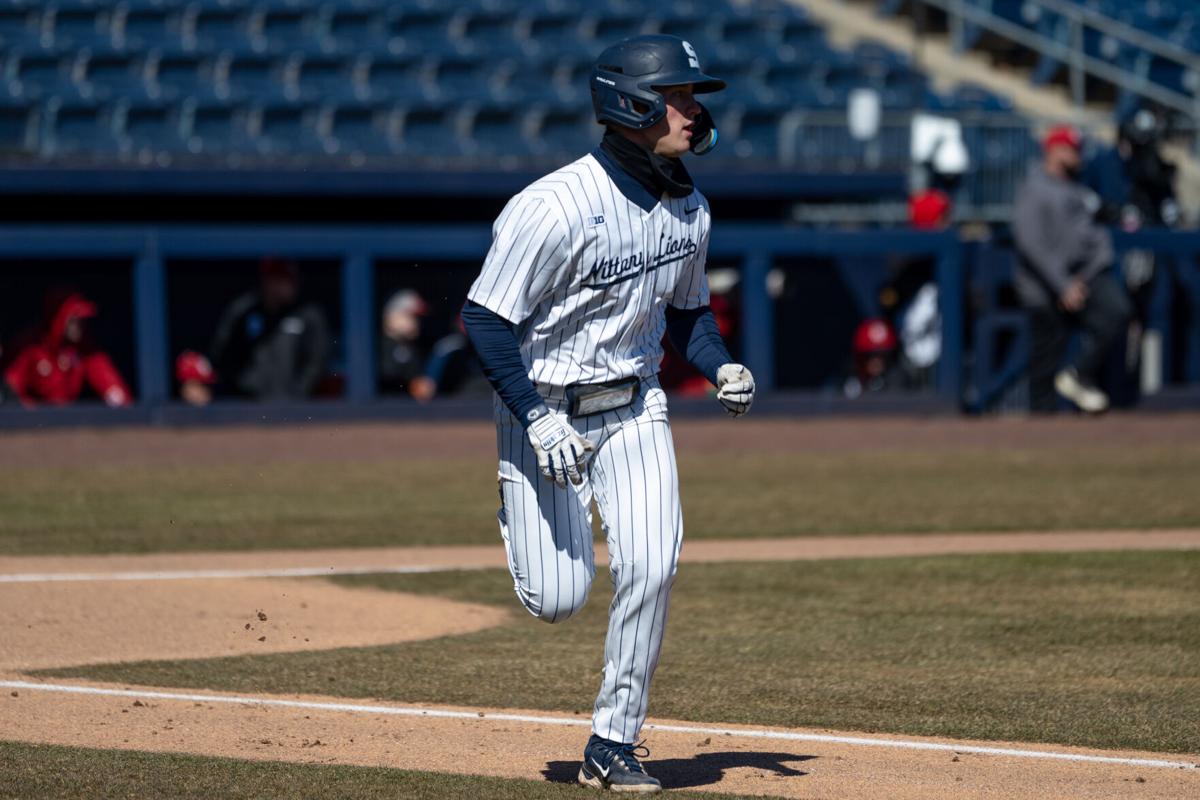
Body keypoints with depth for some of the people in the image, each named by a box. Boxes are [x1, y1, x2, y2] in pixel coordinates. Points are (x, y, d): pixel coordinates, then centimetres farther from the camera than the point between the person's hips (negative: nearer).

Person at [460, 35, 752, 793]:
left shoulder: (688, 208, -1)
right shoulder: (554, 209, -24)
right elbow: (486, 318, -20)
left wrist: (724, 368, -5)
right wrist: (536, 421, -27)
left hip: (634, 408, 5)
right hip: (545, 411, -5)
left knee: (651, 566, -16)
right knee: (558, 600, -4)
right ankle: (523, 517, 34)